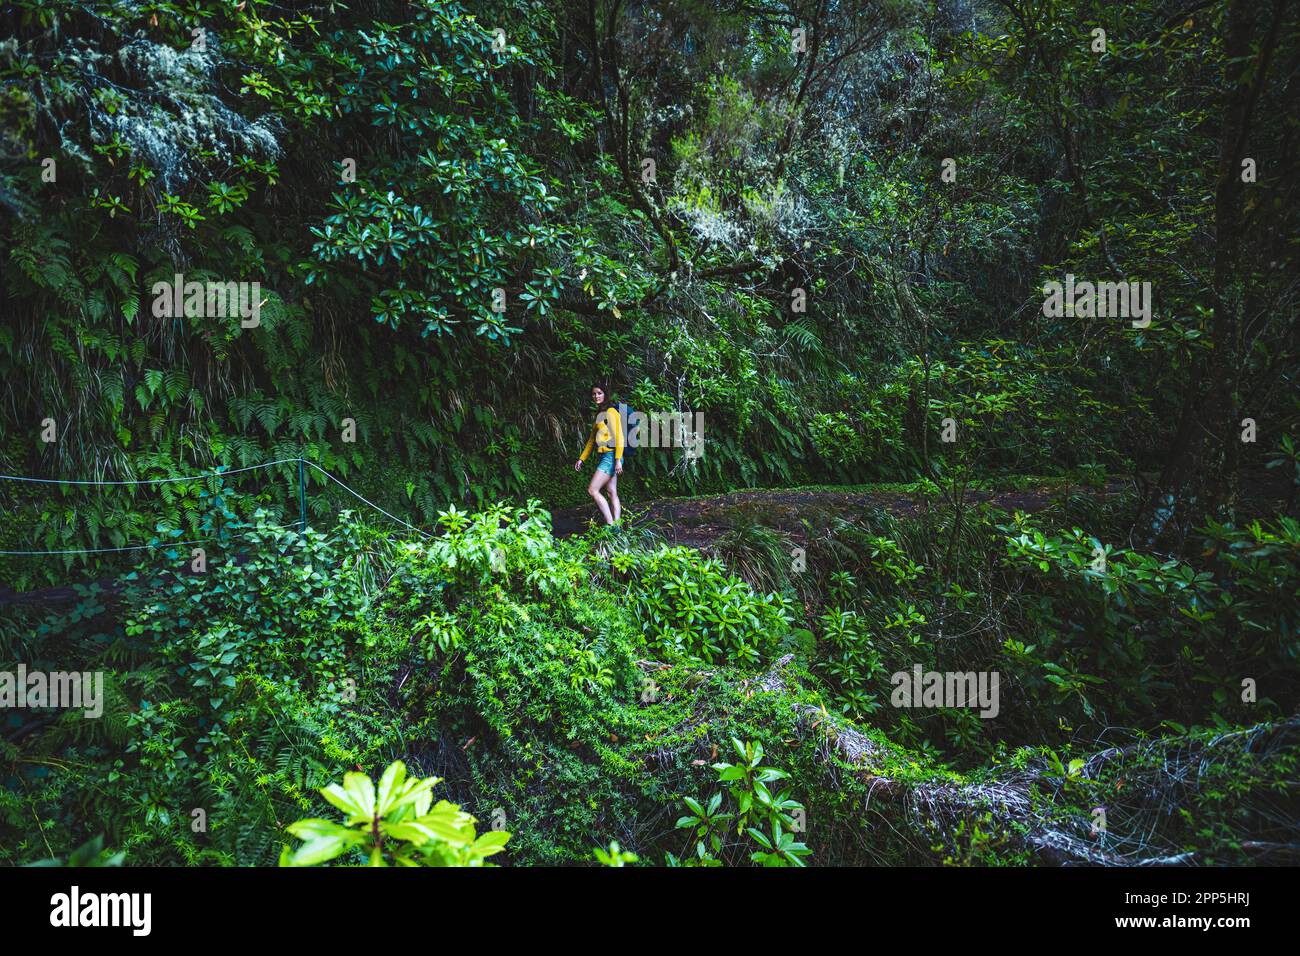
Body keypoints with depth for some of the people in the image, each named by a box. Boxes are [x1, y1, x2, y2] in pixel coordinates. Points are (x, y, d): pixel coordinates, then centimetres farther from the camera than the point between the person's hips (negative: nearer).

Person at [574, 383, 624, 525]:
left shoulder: (611, 412, -8)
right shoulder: (599, 414, 19)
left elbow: (619, 437, -14)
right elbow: (592, 439, 23)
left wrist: (618, 460, -20)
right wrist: (581, 459, 20)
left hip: (610, 456, -9)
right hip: (602, 457, 9)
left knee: (592, 490, -15)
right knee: (612, 493, 4)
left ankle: (610, 524, -14)